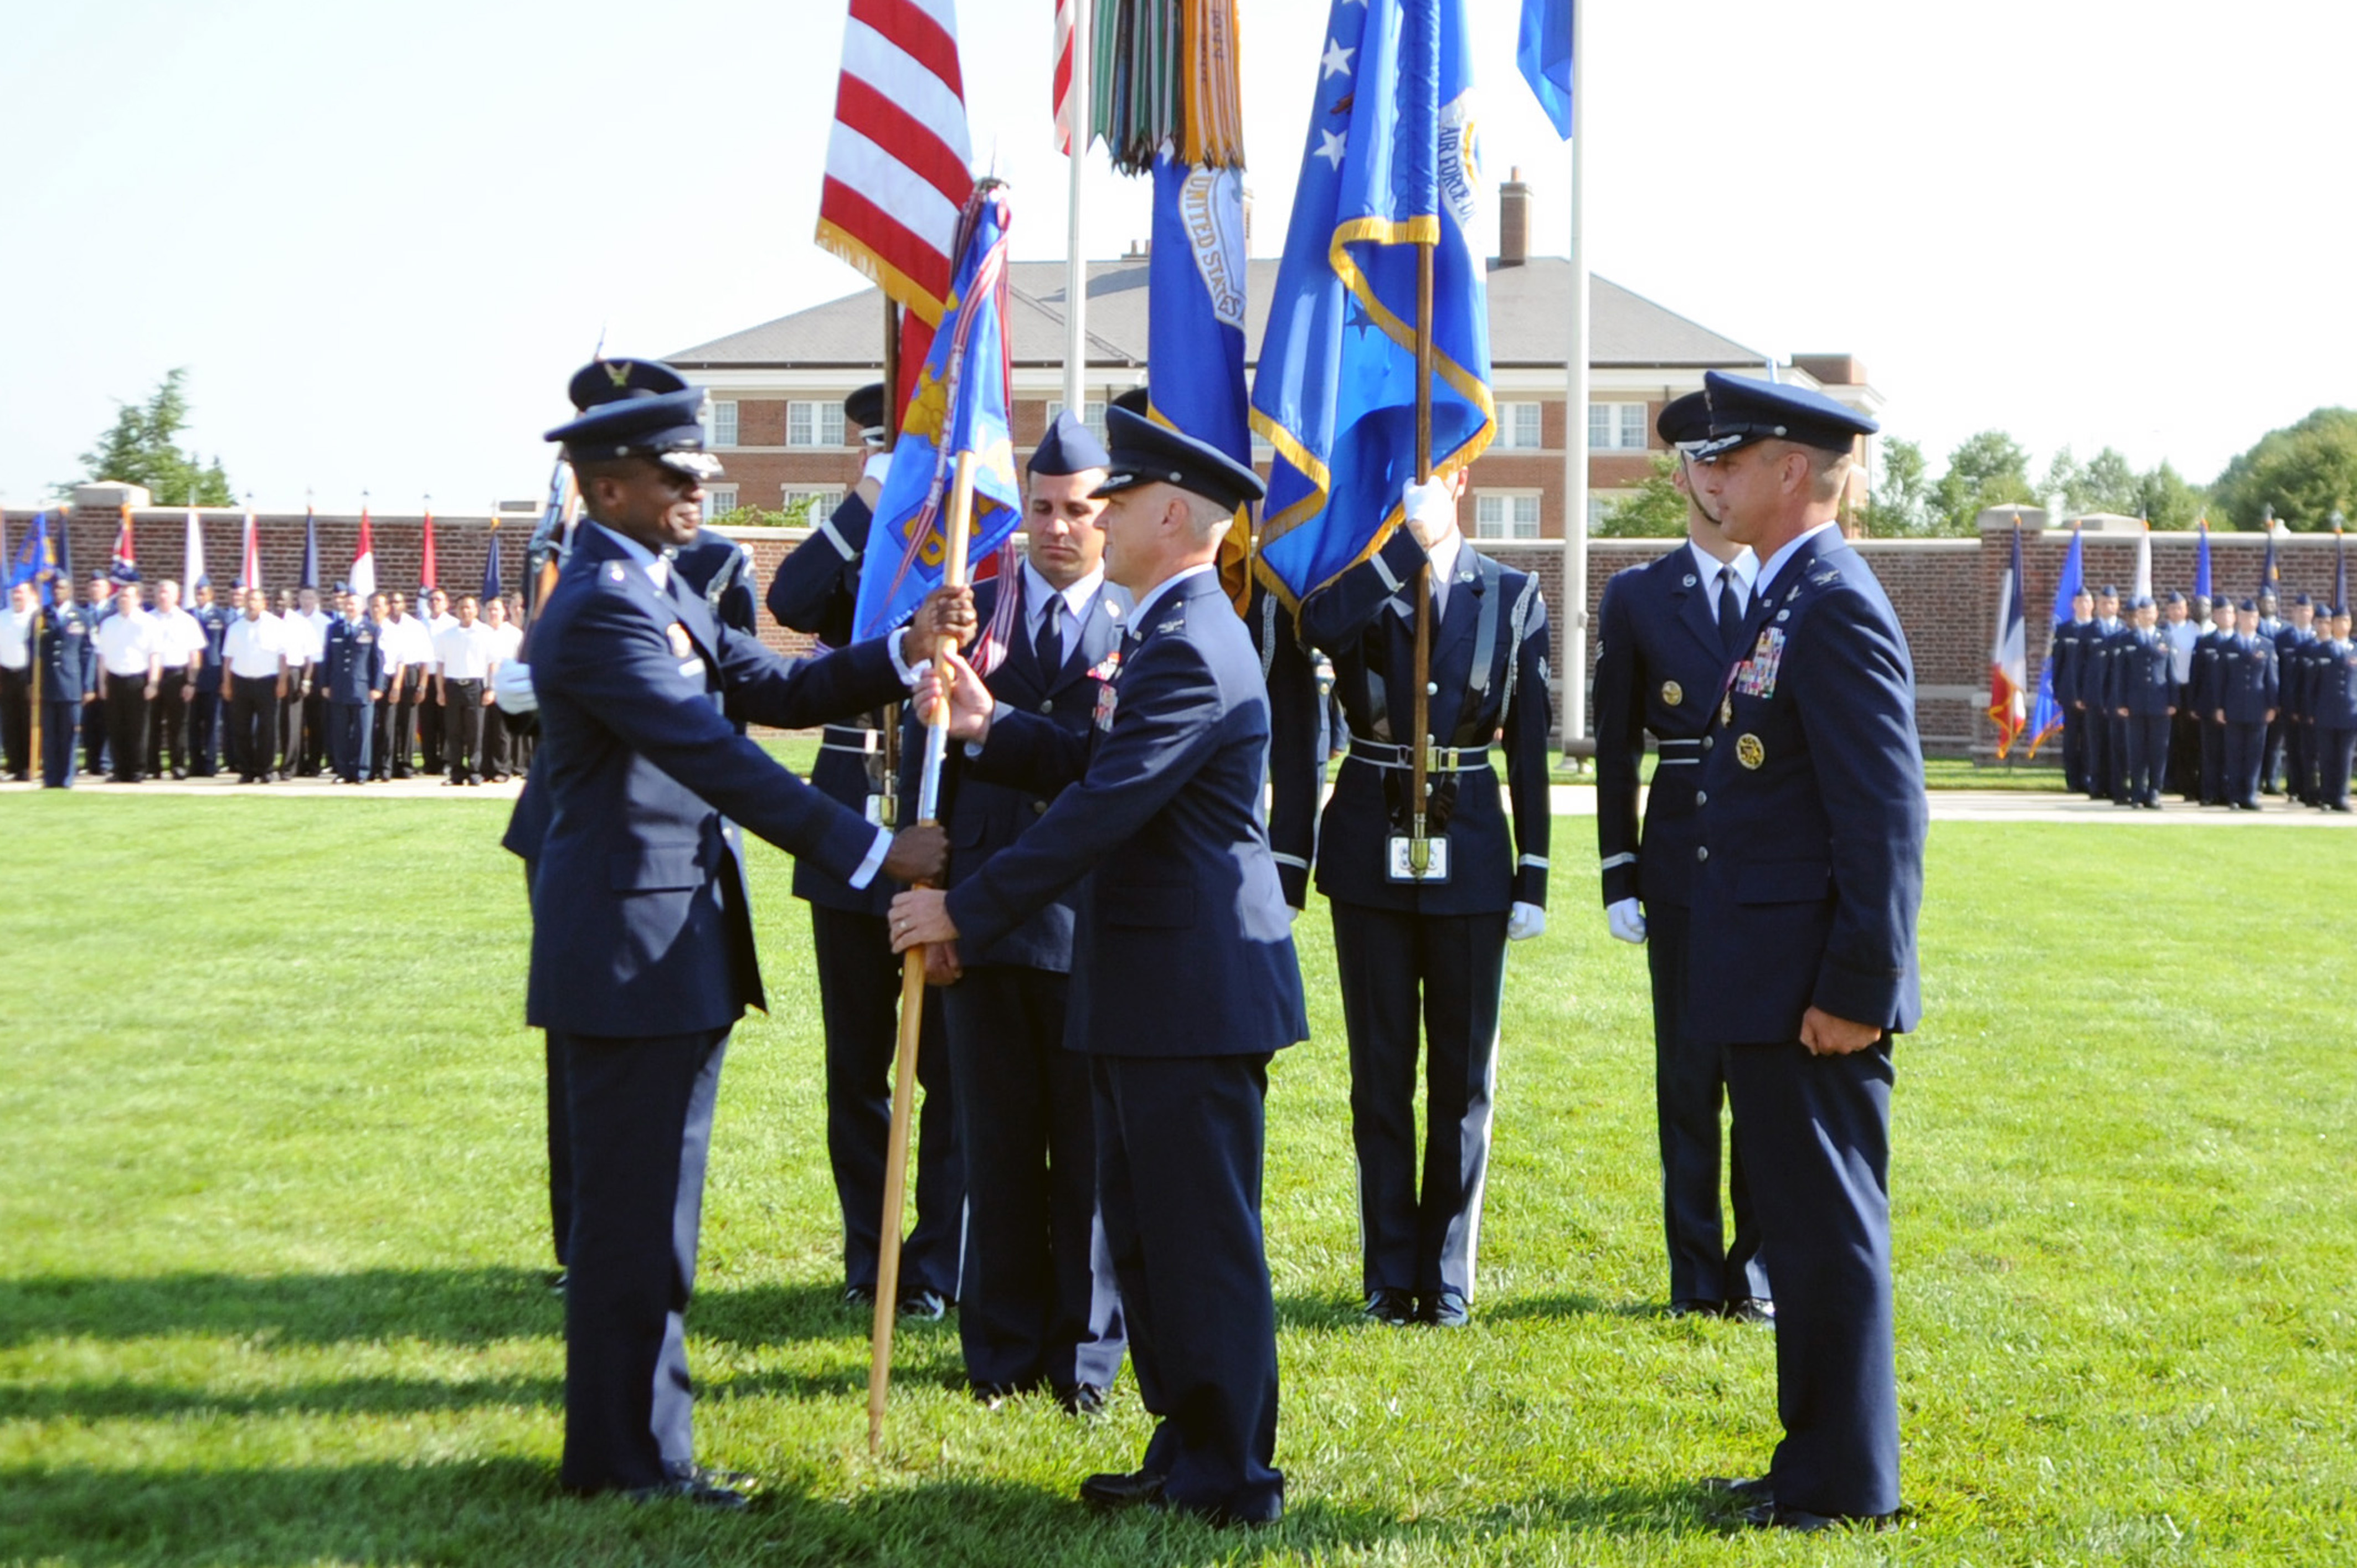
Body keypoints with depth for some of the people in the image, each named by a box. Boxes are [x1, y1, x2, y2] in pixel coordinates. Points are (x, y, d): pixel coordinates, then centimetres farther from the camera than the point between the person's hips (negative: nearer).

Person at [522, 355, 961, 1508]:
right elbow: (715, 758, -24)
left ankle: (630, 1445, 25)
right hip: (629, 953, -11)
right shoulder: (602, 606, -18)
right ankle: (629, 1457, 8)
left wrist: (906, 651, -1)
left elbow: (777, 690, 13)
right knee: (635, 1214, -2)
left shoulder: (656, 593, 15)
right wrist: (874, 851, -24)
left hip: (672, 948, 11)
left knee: (645, 1211, 16)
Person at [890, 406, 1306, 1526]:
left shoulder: (1189, 650, -19)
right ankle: (1187, 1451, 26)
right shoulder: (1169, 633, 16)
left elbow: (1103, 806, -24)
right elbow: (1096, 770, 18)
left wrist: (968, 909, -20)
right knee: (1146, 1232, 17)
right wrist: (988, 727, 6)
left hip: (1191, 993, -11)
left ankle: (1228, 1478, 6)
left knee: (1203, 1239, -3)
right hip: (1146, 993, 11)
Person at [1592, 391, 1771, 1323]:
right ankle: (1697, 1274, 12)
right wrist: (1618, 877, 0)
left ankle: (1760, 1268, 14)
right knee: (1688, 1067, 3)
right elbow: (1616, 749, 5)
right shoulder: (1638, 598, 5)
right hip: (1683, 852, 0)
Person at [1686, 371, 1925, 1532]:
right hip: (1772, 991, 10)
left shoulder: (1835, 606, -17)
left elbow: (1884, 815, -21)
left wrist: (1855, 991, -22)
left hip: (1811, 994, -10)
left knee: (1828, 1231, -1)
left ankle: (1844, 1481, 9)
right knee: (1802, 1227, 16)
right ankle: (1818, 1456, 26)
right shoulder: (1787, 598, 14)